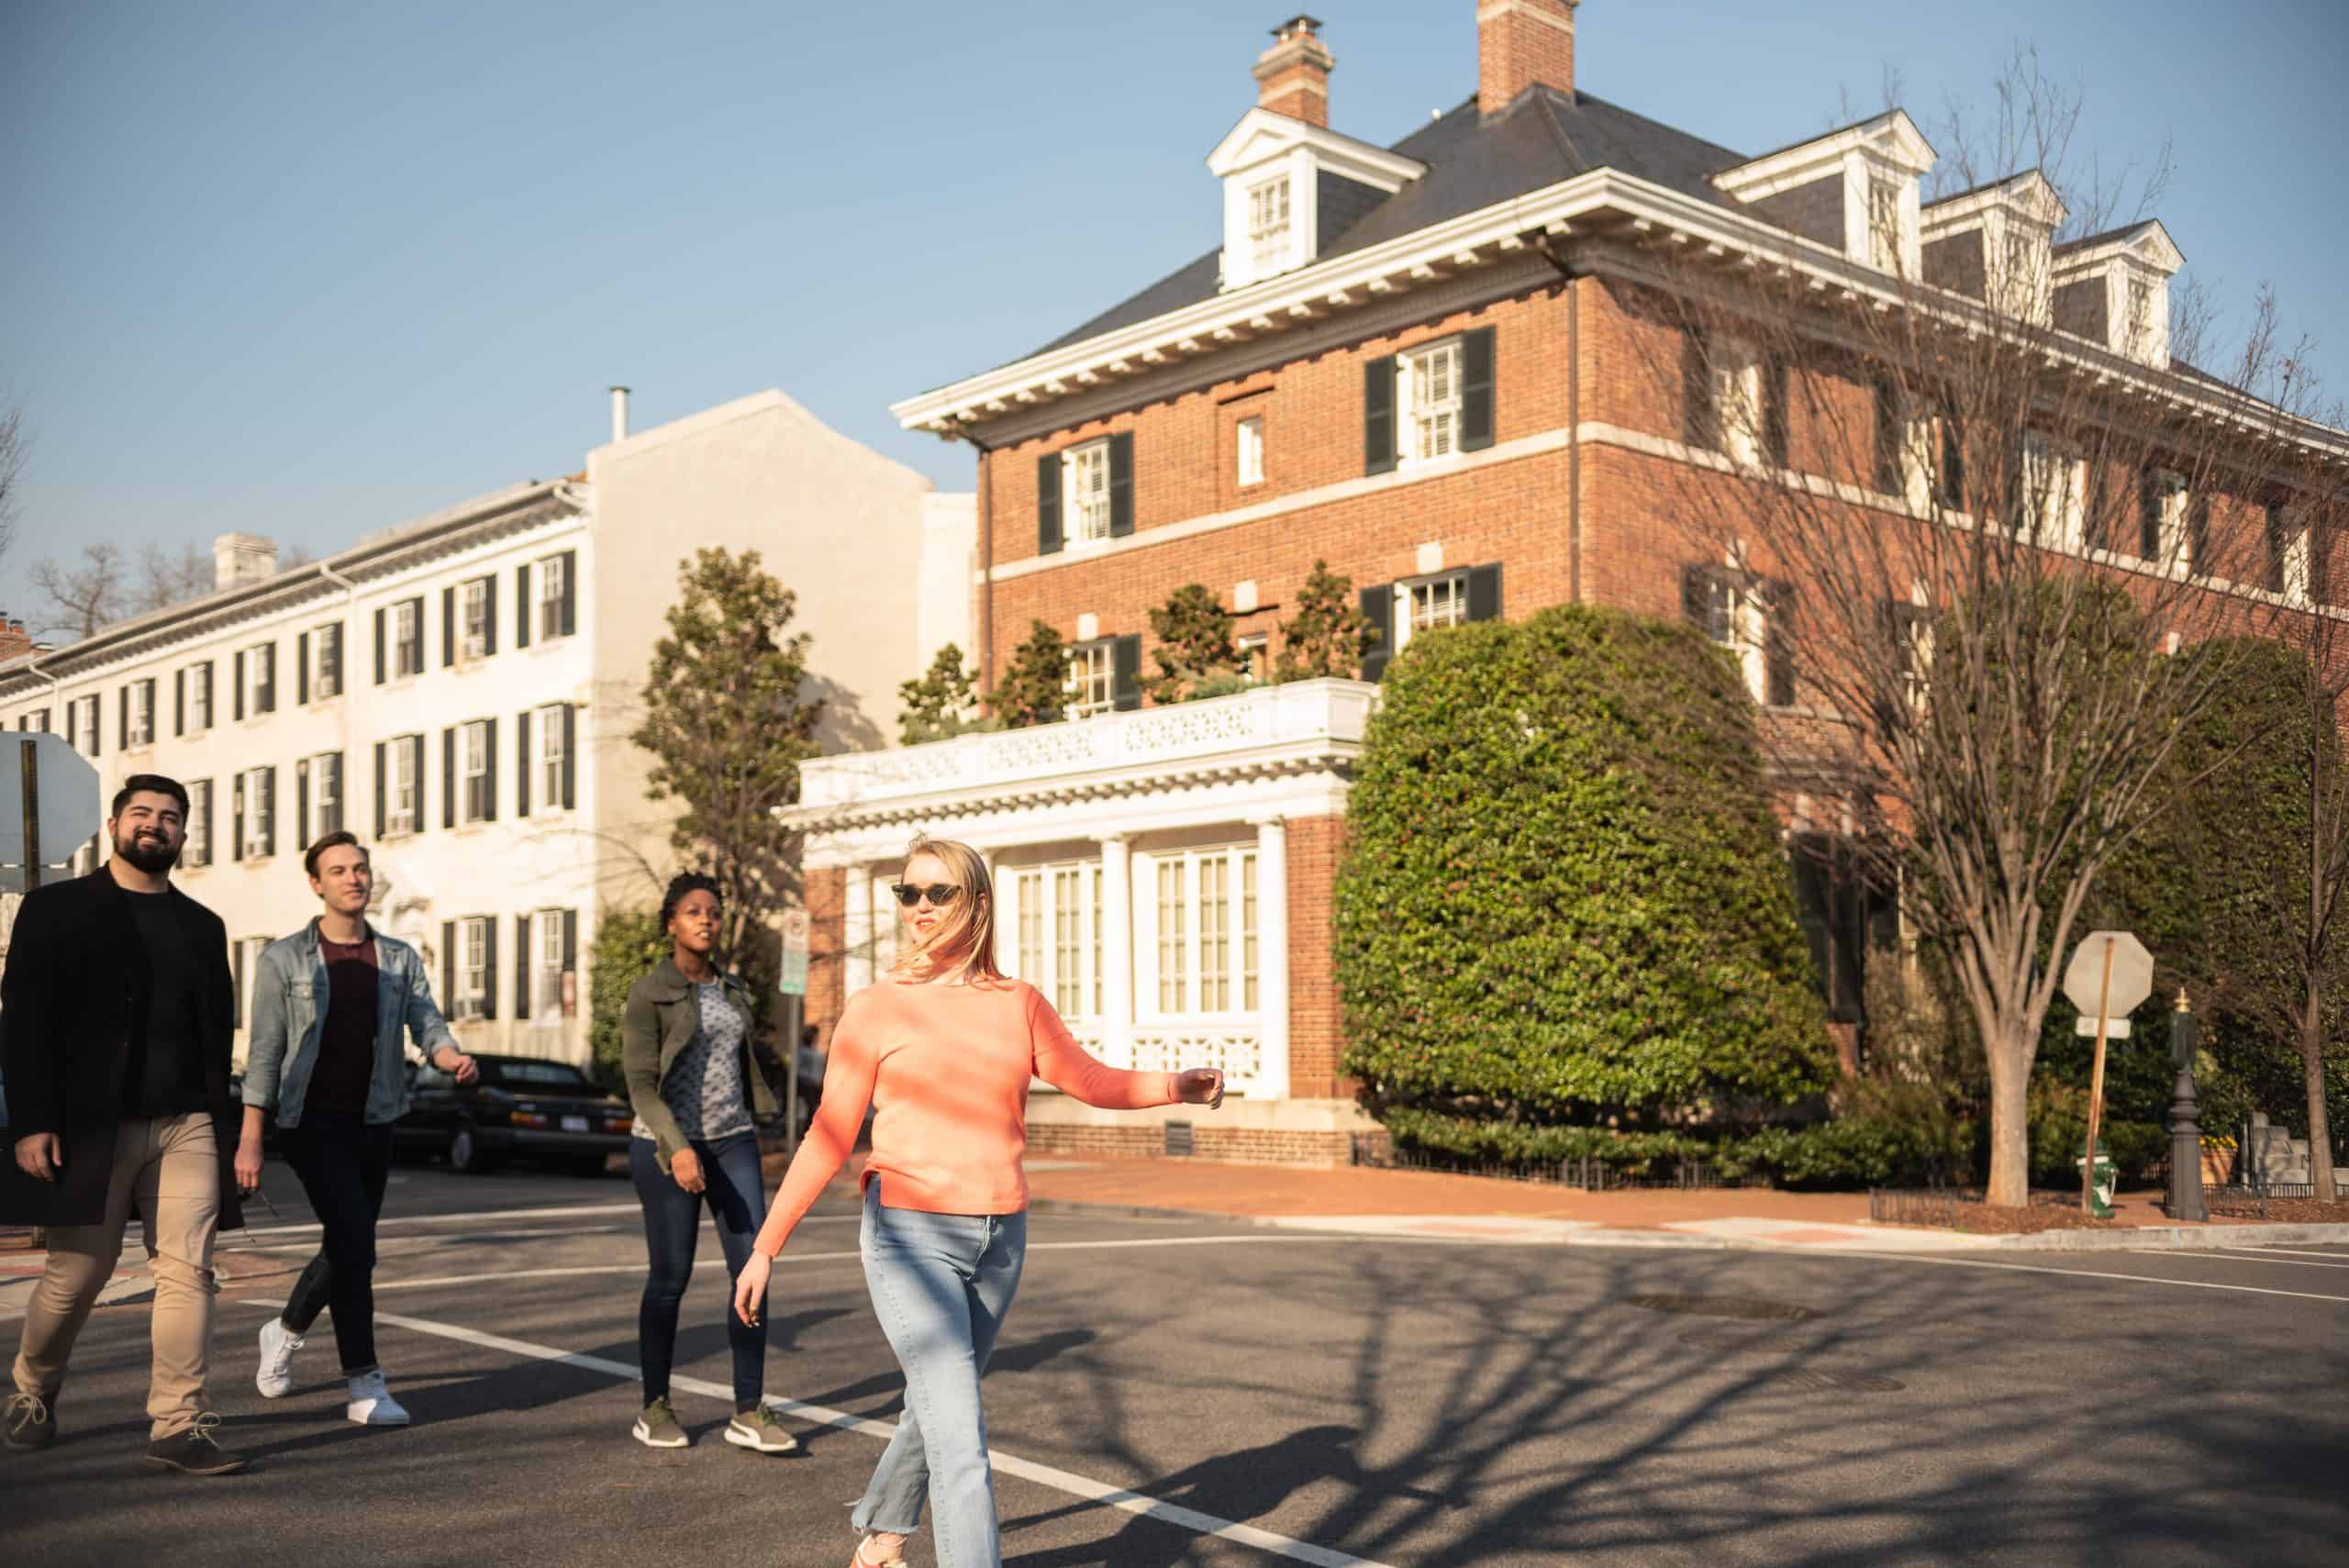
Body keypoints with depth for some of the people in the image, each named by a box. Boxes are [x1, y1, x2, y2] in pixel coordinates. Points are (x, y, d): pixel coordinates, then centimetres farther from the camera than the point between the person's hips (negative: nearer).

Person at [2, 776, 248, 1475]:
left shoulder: (202, 926, 14)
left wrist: (222, 1124, 10)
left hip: (187, 1127, 3)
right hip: (89, 1125, -3)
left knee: (187, 1272, -5)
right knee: (76, 1274, 6)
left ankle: (180, 1425, -3)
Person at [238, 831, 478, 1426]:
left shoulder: (400, 959, 8)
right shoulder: (284, 959, -2)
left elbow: (427, 1025, -4)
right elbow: (265, 1052, -4)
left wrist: (452, 1058, -28)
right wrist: (250, 1140, -8)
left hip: (373, 1124, 5)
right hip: (313, 1123, -5)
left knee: (346, 1245, 15)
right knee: (355, 1242, -15)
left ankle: (285, 1330, 42)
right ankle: (363, 1385, -8)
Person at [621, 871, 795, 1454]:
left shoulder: (731, 990, 12)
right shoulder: (648, 993, -5)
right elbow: (640, 1083, -13)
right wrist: (677, 1148, -25)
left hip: (732, 1143, 5)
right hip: (667, 1144, -5)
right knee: (670, 1278, 2)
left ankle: (749, 1413, 0)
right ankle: (654, 1409, 19)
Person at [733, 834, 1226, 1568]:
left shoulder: (1019, 1005, 6)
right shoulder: (874, 1010, -3)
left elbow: (1090, 1080, 11)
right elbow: (829, 1137, -1)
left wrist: (1173, 1085, -7)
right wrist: (766, 1247, -1)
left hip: (1000, 1238, 4)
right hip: (911, 1238, -4)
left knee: (936, 1408, 21)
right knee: (960, 1438, -13)